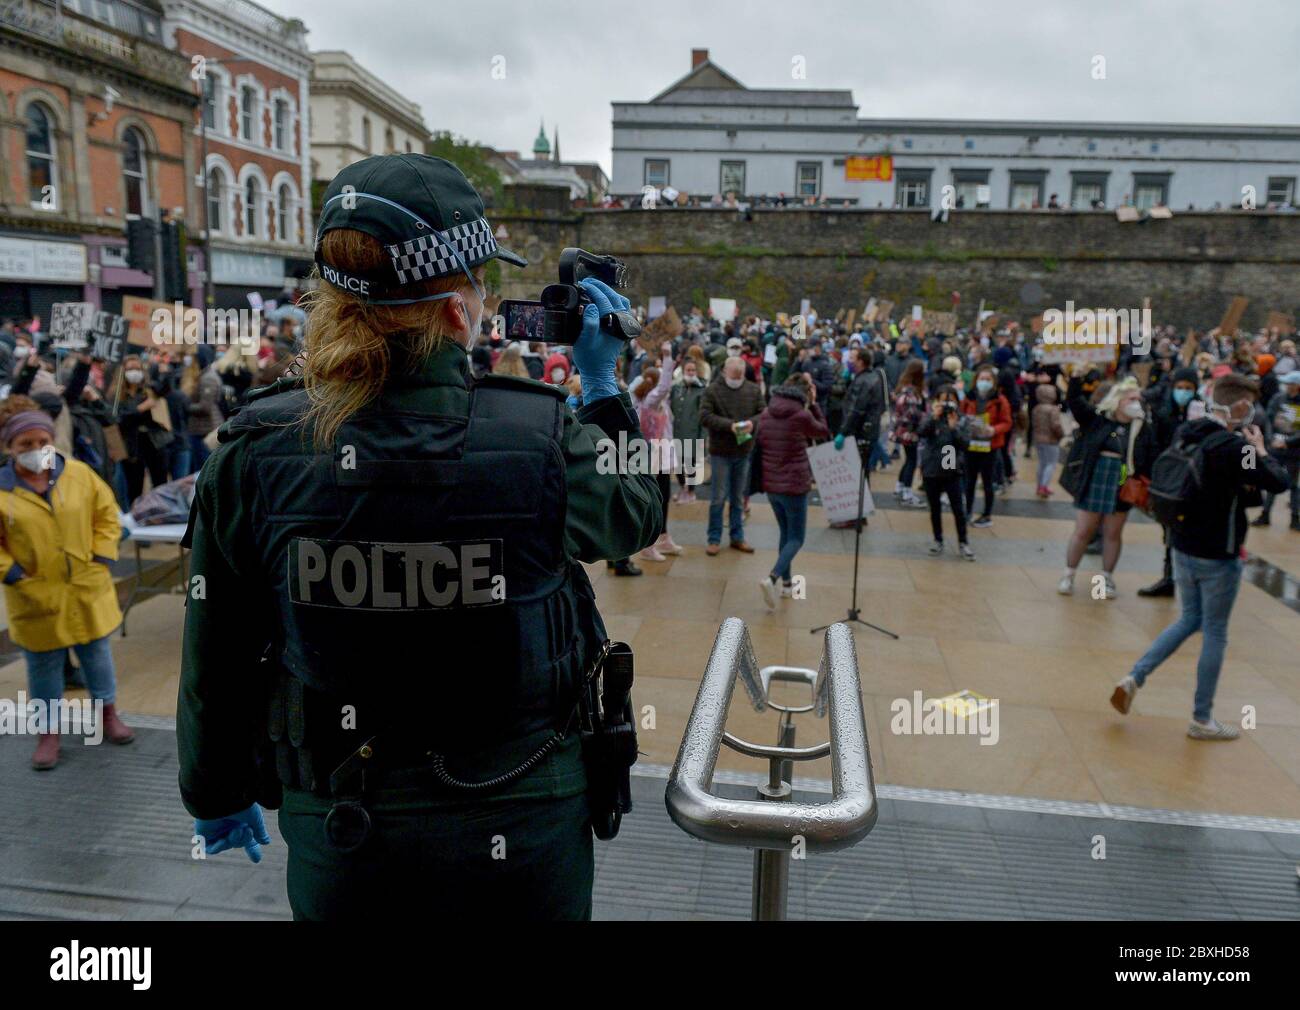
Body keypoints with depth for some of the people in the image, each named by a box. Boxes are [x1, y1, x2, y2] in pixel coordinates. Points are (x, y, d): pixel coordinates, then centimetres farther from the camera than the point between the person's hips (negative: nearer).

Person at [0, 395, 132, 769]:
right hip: (37, 601, -2)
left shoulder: (80, 474, -4)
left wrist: (101, 558, -3)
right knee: (43, 667, 10)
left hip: (88, 591, 2)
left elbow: (106, 514, 5)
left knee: (98, 656, 16)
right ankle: (49, 732, 26)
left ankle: (108, 713, 35)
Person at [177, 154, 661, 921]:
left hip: (335, 838, 2)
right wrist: (603, 384, 12)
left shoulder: (252, 454, -15)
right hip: (517, 829, -1)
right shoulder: (547, 442, -22)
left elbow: (216, 662, -3)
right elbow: (639, 514, 2)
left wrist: (216, 795, 15)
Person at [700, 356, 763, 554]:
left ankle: (737, 537, 23)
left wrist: (753, 422, -20)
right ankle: (714, 539, 12)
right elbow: (705, 416, -14)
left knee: (738, 498, 13)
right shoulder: (712, 390, -6)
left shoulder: (753, 390, 4)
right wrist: (729, 425, -24)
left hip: (744, 452, 3)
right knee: (718, 498, 2)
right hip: (720, 452, -3)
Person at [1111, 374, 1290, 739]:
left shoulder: (1188, 435, 2)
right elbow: (1278, 482, -17)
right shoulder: (1234, 446, -21)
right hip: (1217, 556, -7)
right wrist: (1260, 449, -3)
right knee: (1215, 634, 6)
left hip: (1183, 546, 7)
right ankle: (1202, 720, 18)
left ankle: (1134, 678, 10)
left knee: (1189, 620, 22)